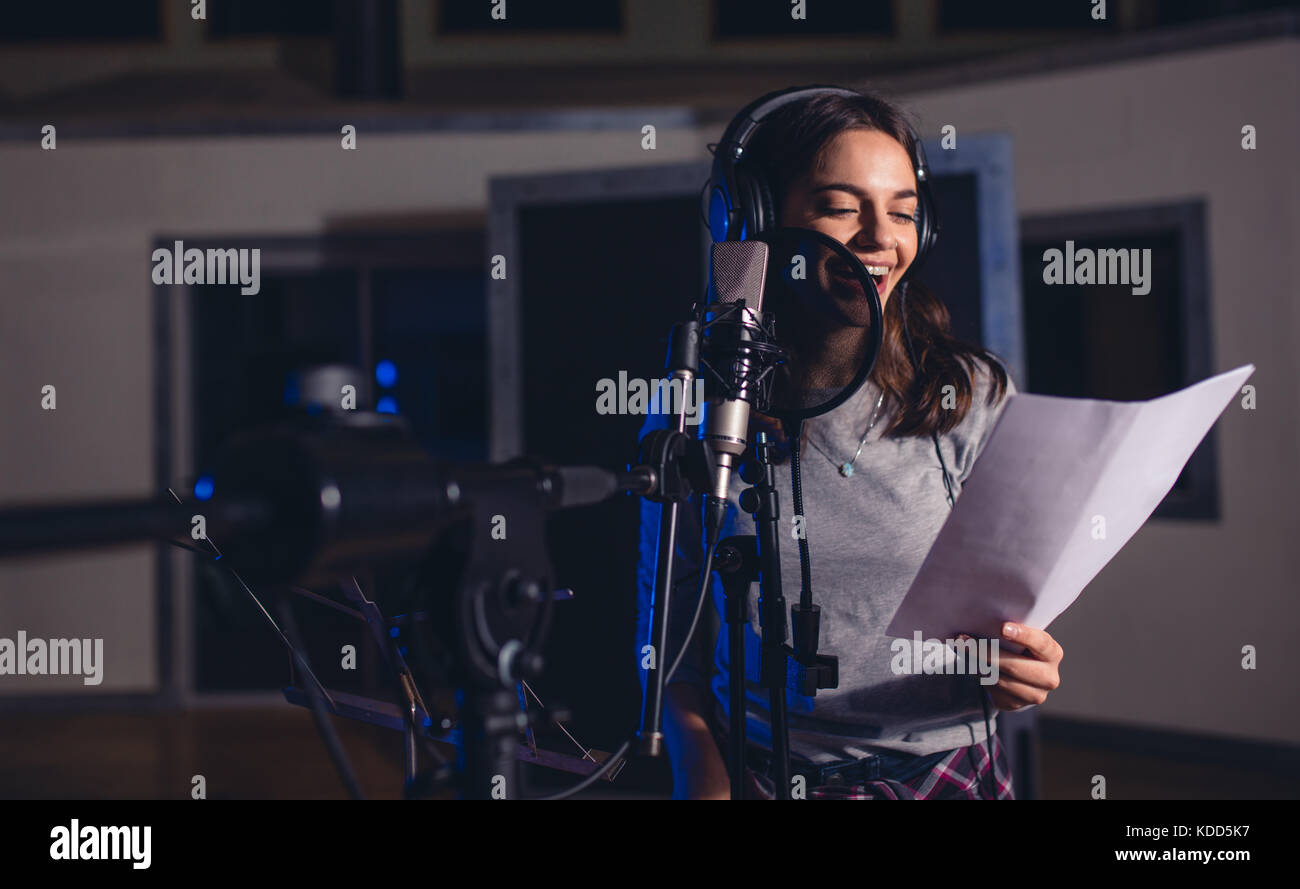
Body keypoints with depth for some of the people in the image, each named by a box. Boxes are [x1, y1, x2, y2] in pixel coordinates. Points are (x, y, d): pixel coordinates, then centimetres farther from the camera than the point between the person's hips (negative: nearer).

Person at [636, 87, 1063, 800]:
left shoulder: (975, 399, 2)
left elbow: (1013, 620, 6)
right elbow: (670, 626, 7)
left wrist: (1024, 670, -16)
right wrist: (702, 769, -8)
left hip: (946, 772, 2)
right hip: (760, 775, -2)